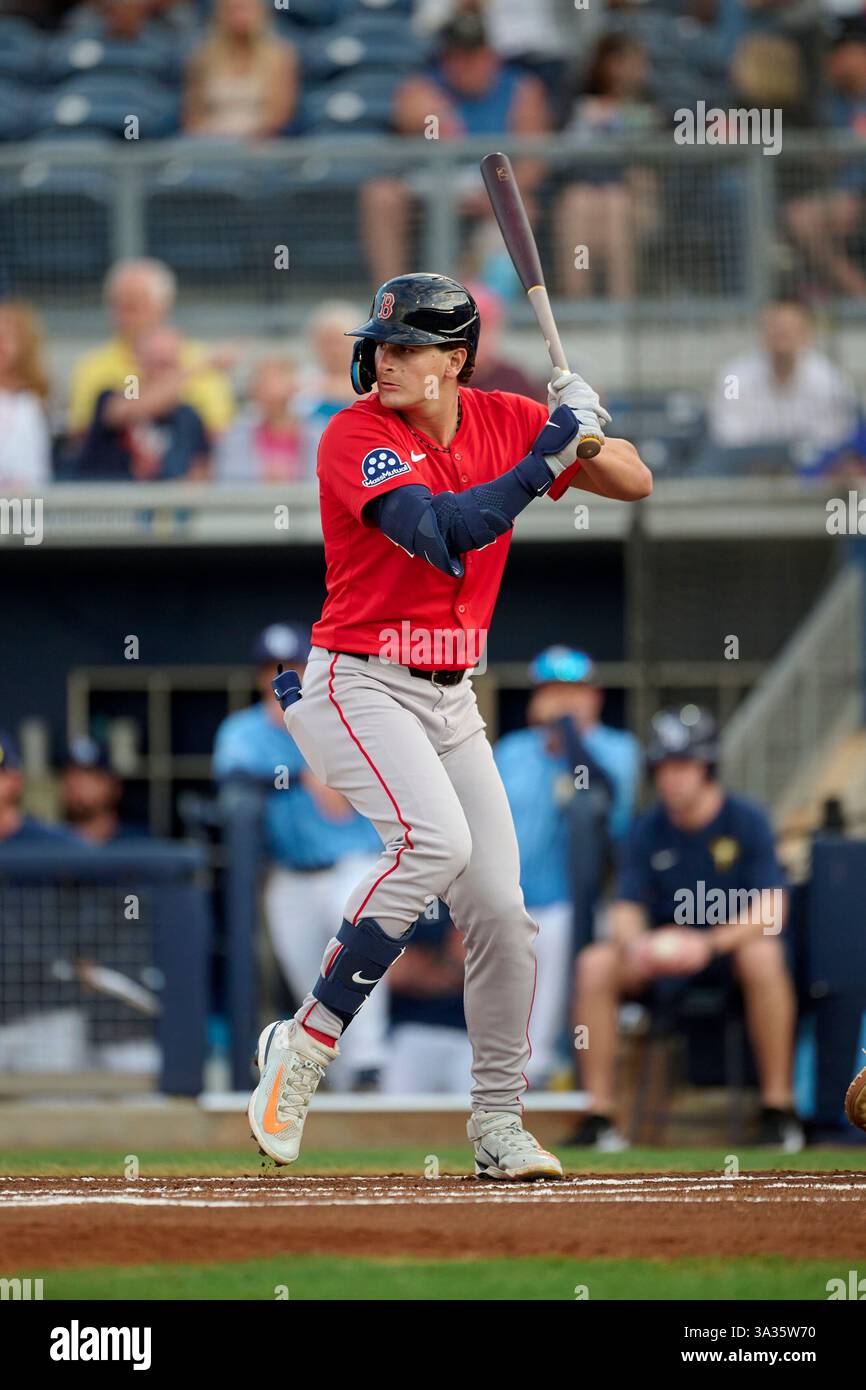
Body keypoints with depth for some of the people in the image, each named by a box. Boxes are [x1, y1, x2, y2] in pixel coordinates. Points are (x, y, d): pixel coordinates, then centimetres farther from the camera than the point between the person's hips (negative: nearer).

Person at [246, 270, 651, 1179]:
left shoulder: (504, 422, 4)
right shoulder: (357, 436, -14)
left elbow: (633, 483, 8)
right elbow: (443, 533, -28)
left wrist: (588, 428, -13)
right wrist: (549, 454, -23)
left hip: (451, 699, 6)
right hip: (358, 686, -6)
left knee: (499, 906, 2)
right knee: (434, 839, -30)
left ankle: (498, 1125, 15)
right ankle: (304, 1048, -21)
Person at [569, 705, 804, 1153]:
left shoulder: (746, 821, -10)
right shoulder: (648, 830, 0)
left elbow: (770, 911, -19)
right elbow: (627, 910, -4)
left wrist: (711, 943, -36)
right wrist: (633, 941, -30)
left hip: (731, 948, -3)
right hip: (661, 954, 3)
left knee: (764, 956, -37)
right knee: (594, 963, -23)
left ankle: (778, 1110, -30)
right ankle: (599, 1114, -21)